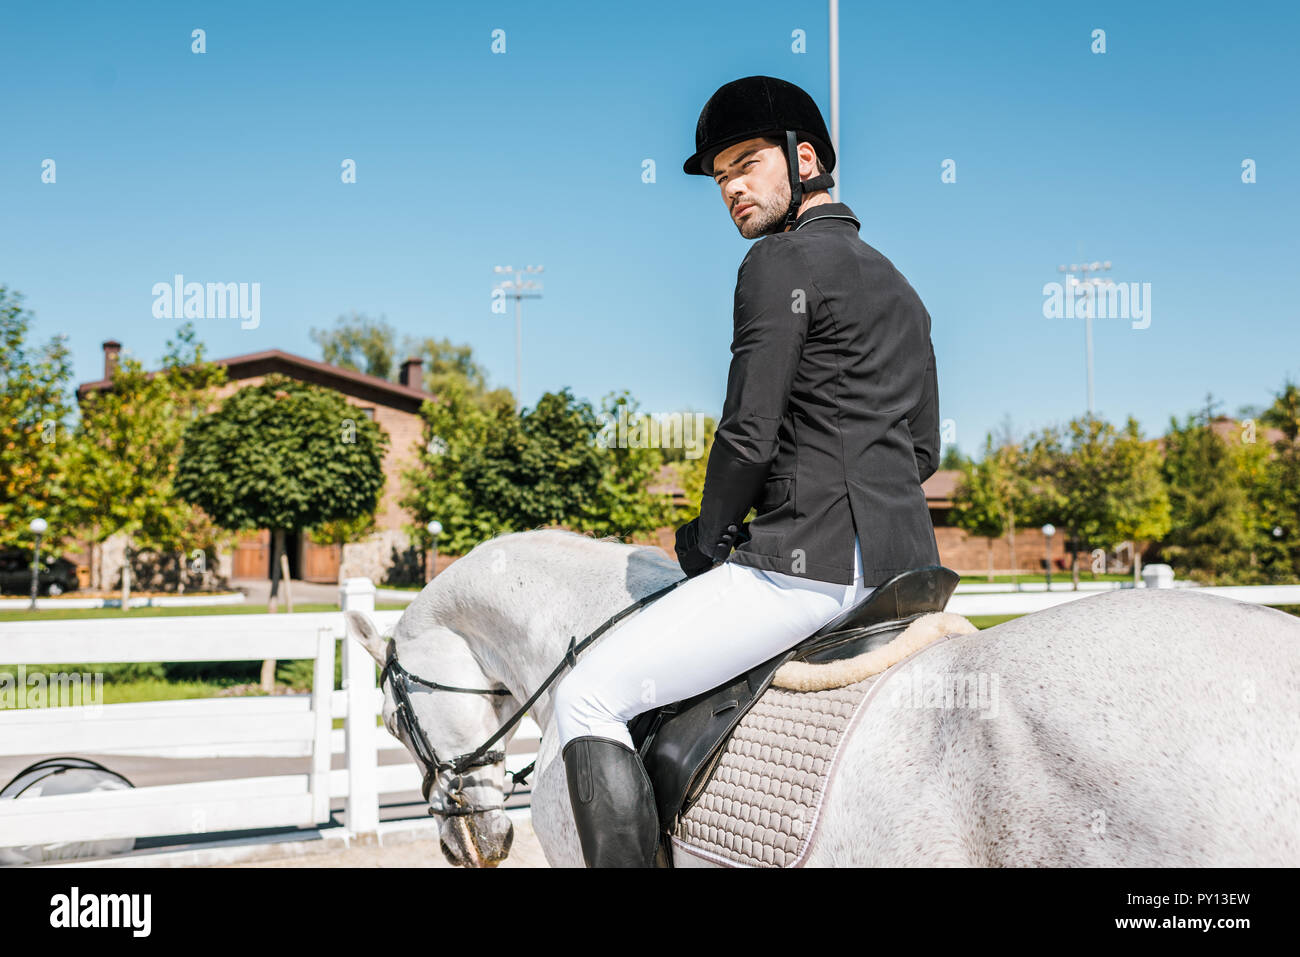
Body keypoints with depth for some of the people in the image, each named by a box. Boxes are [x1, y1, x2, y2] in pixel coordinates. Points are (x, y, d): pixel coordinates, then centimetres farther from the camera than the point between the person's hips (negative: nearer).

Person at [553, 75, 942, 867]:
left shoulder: (784, 260, -6)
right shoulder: (899, 287, 22)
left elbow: (749, 433, -13)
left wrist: (707, 540, 2)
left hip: (812, 561, -10)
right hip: (907, 562, 10)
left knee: (590, 696, -8)